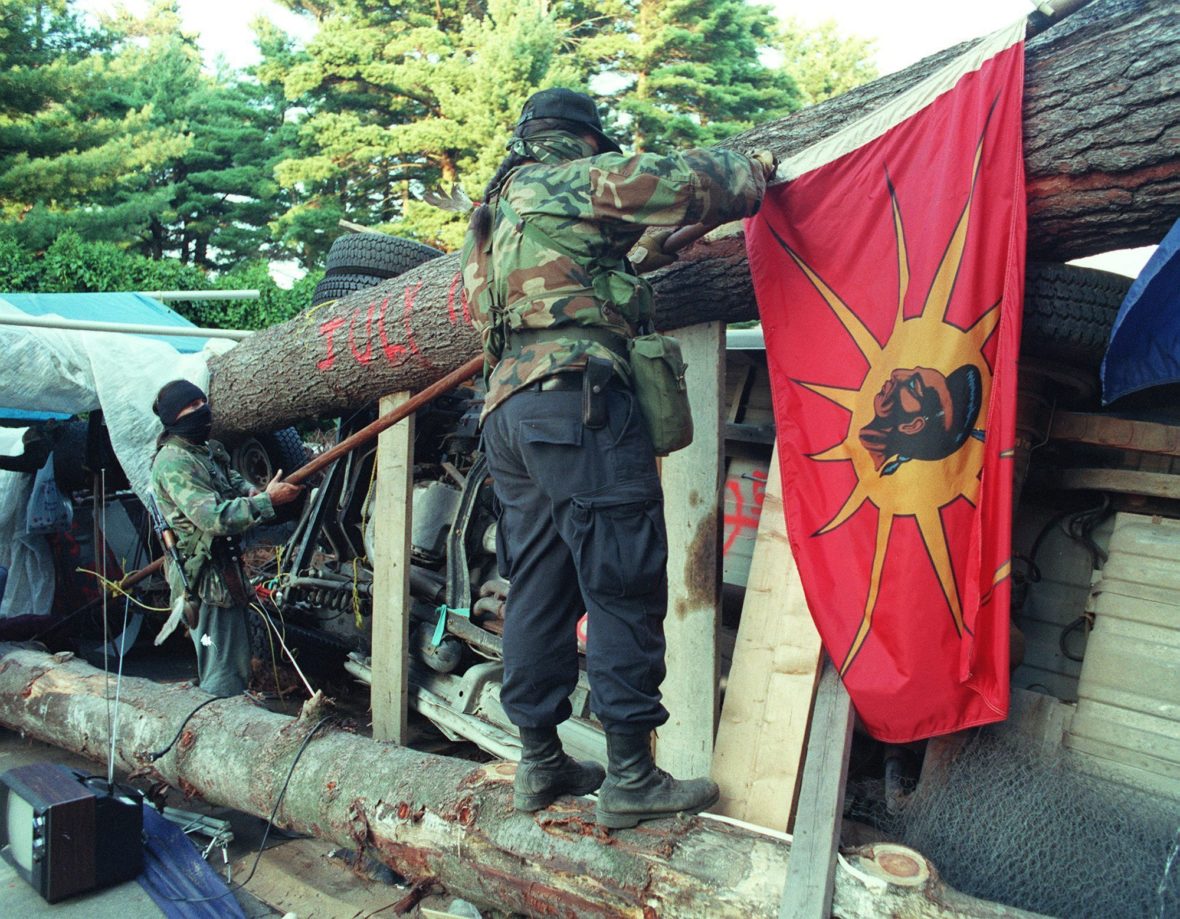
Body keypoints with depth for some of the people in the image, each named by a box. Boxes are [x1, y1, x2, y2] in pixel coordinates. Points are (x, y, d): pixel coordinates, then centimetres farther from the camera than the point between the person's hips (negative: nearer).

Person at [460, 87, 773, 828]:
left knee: (541, 587, 10)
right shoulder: (576, 180, 3)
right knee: (625, 583, -7)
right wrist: (752, 174, 12)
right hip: (577, 403, -9)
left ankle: (540, 761, 16)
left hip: (508, 409, 9)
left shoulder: (497, 213, 29)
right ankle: (630, 775, -4)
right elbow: (681, 182, -8)